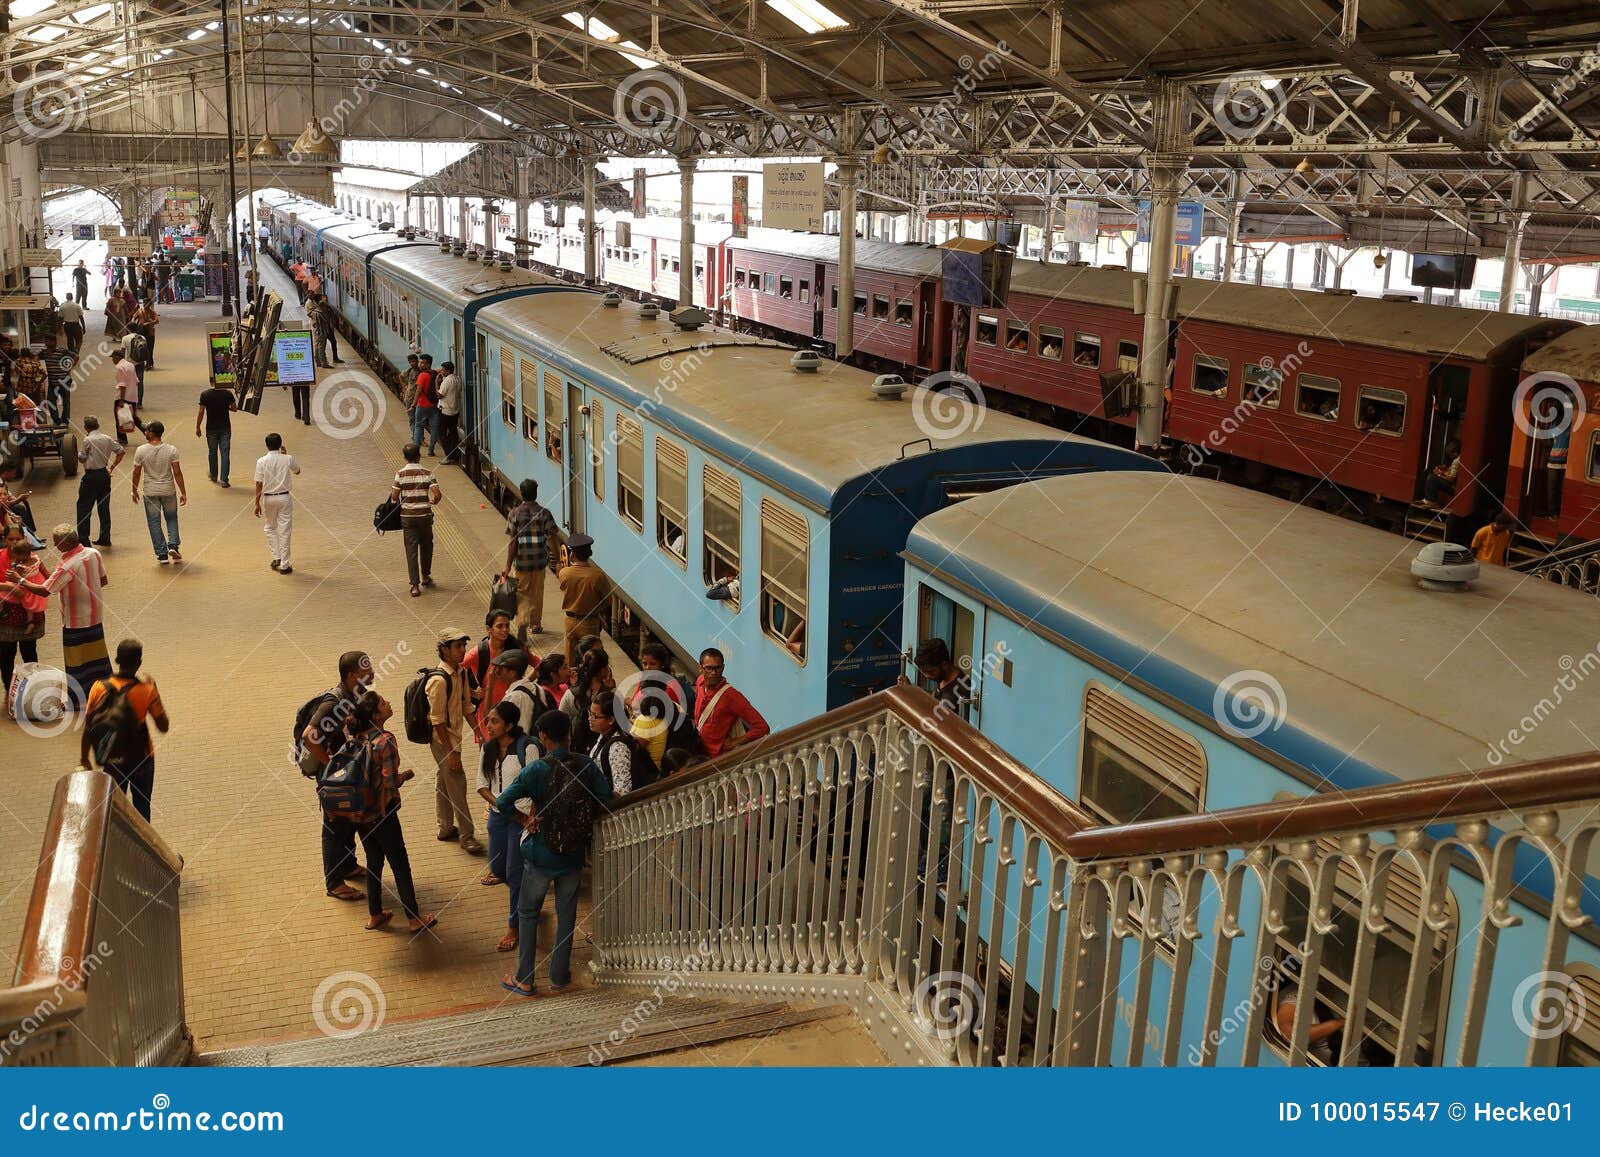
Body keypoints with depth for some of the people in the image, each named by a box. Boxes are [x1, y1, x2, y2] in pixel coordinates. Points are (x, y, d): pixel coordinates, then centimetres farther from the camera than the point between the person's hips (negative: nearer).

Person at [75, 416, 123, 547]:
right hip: (105, 475, 6)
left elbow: (81, 459, -9)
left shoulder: (88, 440, -13)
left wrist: (79, 451, 12)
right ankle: (105, 538, 14)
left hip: (91, 476, -5)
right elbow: (121, 452, 7)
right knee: (104, 507, 11)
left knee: (83, 507, 3)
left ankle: (83, 538, 2)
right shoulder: (107, 439, 3)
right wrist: (112, 466, 11)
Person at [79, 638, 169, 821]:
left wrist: (83, 760, 8)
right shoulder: (146, 690, -19)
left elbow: (88, 729, -6)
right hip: (141, 759, -1)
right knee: (142, 807, 16)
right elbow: (164, 727, -10)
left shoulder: (99, 688, -13)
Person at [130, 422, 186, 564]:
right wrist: (183, 493, -3)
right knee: (172, 518, 19)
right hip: (169, 490, 1)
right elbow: (177, 472, -10)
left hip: (150, 492, 0)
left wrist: (135, 491, 12)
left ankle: (162, 554, 10)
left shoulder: (141, 451, -11)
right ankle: (172, 545, 1)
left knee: (154, 522, 10)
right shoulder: (171, 449, -11)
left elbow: (137, 473, -3)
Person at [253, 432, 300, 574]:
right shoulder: (288, 459, -8)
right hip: (285, 497, 0)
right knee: (284, 531, 5)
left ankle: (276, 558, 16)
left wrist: (257, 503, -4)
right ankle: (284, 565, 6)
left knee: (270, 528, 21)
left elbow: (259, 484, -10)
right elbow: (297, 471, 13)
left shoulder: (261, 461, -10)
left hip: (268, 498, 0)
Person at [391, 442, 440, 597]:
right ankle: (426, 576, 34)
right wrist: (433, 502, 8)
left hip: (407, 516, -1)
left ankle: (415, 585, -2)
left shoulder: (400, 474, -7)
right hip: (425, 515, 1)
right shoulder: (427, 473, -6)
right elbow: (437, 495, -14)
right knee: (426, 546, 21)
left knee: (411, 550, 2)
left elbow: (394, 497, -10)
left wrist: (392, 488, 13)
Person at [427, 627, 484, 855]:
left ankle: (446, 828, 33)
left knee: (444, 783, 20)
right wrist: (451, 752, -20)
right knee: (457, 786, -2)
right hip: (443, 740, -8)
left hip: (454, 736, 9)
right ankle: (466, 836, 7)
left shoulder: (461, 673, 2)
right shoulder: (439, 680, -24)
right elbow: (437, 721, -22)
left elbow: (466, 706, 13)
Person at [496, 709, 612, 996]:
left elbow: (503, 803, -23)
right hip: (574, 854, 3)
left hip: (541, 854, -3)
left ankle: (524, 979, 19)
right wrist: (582, 819, 4)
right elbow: (606, 797, -9)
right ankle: (559, 976, 25)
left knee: (527, 913, 14)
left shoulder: (537, 769, -18)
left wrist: (523, 820, -7)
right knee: (566, 913, 17)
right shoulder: (586, 765, -10)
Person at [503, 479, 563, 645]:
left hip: (521, 562, -1)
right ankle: (535, 624, 34)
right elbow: (552, 539, -5)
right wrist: (556, 561, 5)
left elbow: (512, 542, -9)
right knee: (537, 594, 18)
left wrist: (508, 566, -5)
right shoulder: (544, 513, -5)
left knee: (522, 594, 5)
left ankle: (522, 625, -15)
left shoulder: (514, 513, -7)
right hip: (539, 561, 1)